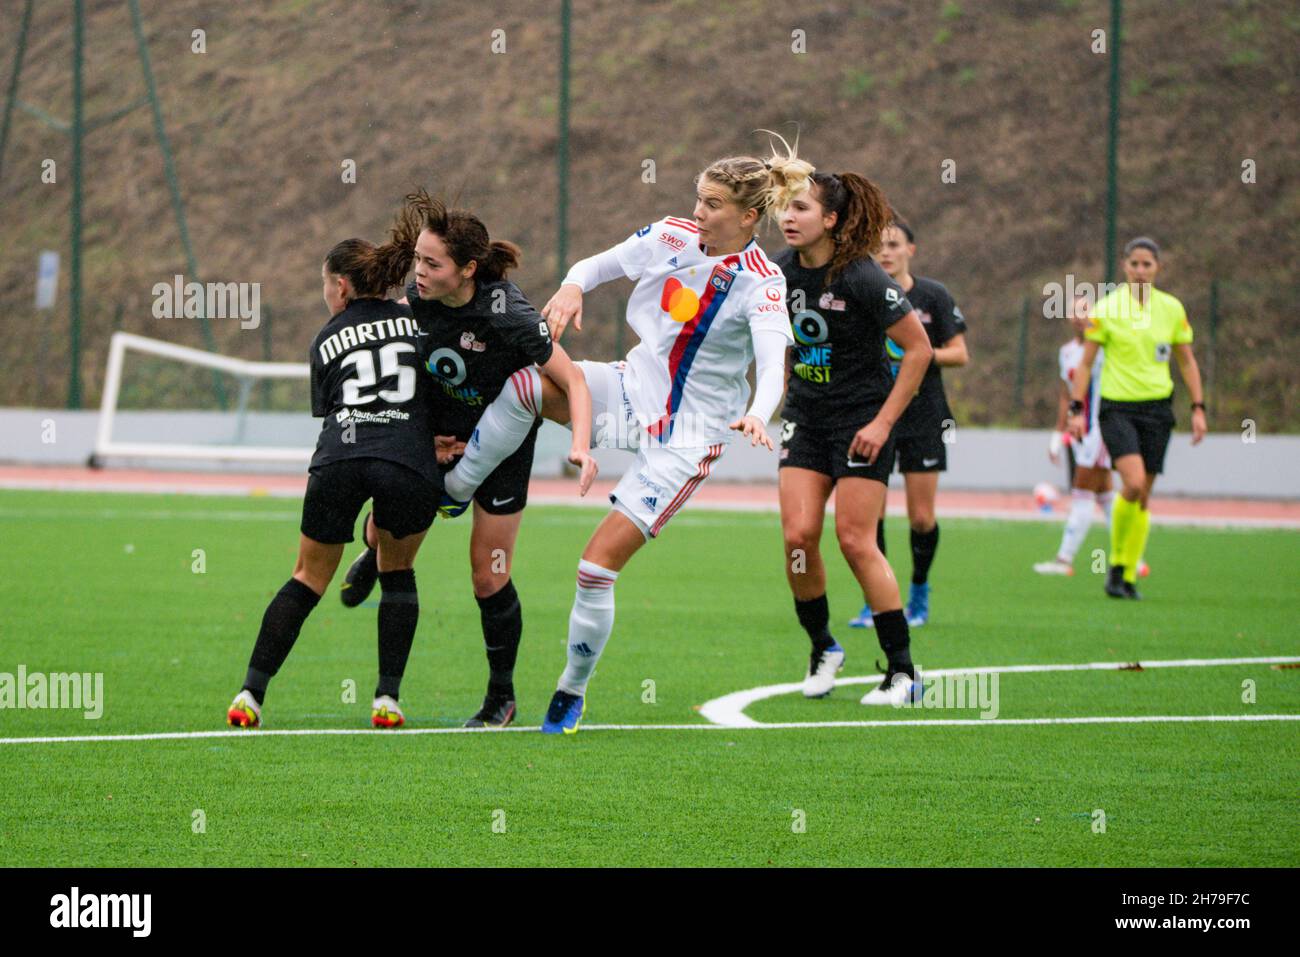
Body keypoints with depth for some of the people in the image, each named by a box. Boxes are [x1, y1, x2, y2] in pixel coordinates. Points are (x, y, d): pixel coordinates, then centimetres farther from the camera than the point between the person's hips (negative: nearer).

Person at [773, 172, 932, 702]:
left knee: (855, 540, -10)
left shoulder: (861, 277, -19)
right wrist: (786, 395, 16)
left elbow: (919, 348, -14)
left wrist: (883, 422, -15)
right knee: (798, 535, -7)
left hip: (862, 421, -5)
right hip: (806, 417, 5)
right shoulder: (782, 269, -1)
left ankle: (901, 669, 0)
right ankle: (822, 649, 14)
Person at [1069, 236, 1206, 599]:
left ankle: (1128, 576, 13)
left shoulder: (1172, 309, 5)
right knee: (1134, 482, -22)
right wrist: (1076, 409, -5)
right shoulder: (1106, 309, -3)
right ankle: (1116, 565, -4)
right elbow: (1085, 363, 1)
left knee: (1144, 496, 2)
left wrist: (1198, 408, 6)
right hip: (1117, 406, -3)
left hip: (1157, 408, 3)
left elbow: (1187, 362, 13)